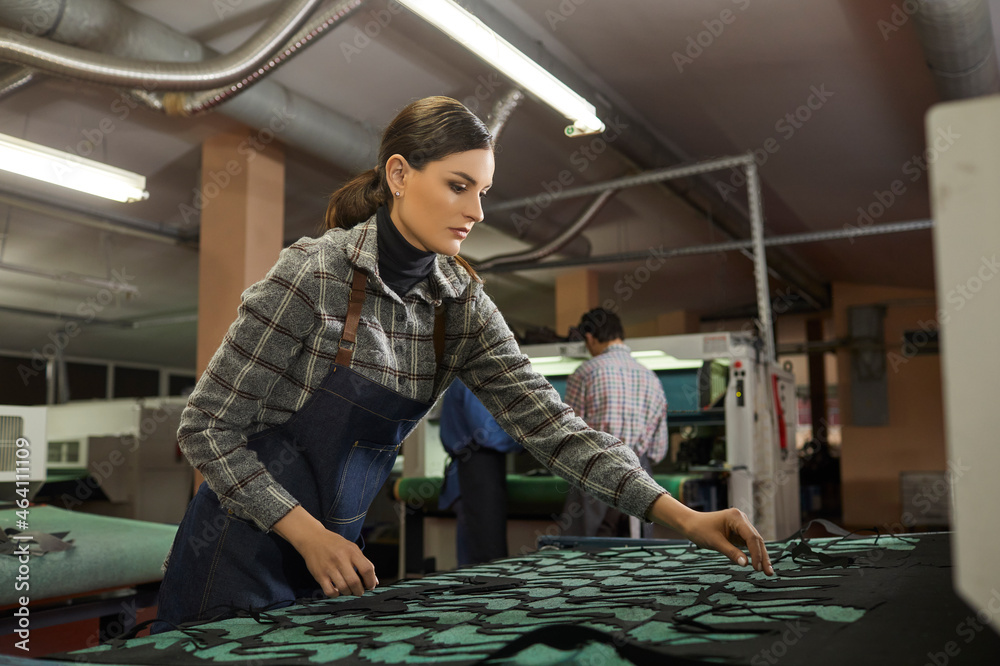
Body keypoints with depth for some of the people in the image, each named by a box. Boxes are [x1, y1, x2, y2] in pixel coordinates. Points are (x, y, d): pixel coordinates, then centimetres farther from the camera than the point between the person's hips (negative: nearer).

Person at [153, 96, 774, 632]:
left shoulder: (461, 301, -5)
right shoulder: (315, 273, -21)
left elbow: (547, 418, -10)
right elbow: (206, 425, -15)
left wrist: (682, 516, -18)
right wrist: (308, 534, -20)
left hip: (335, 549, 5)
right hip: (246, 553, -5)